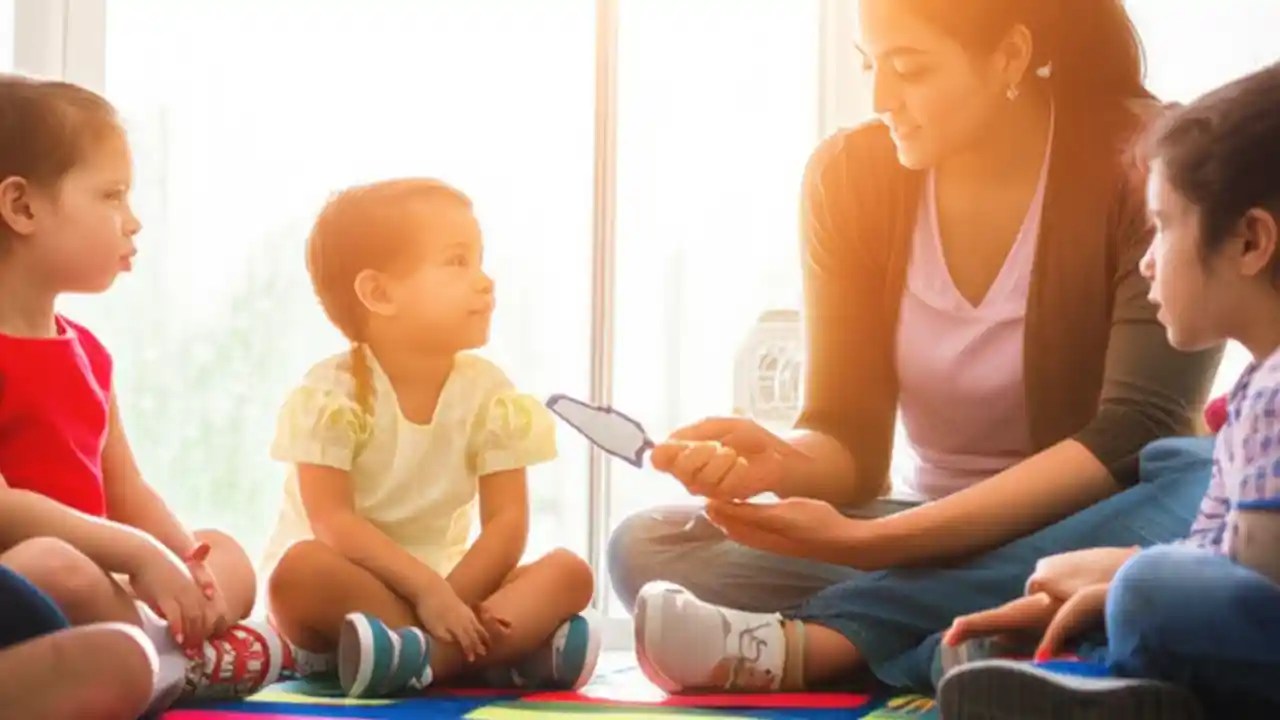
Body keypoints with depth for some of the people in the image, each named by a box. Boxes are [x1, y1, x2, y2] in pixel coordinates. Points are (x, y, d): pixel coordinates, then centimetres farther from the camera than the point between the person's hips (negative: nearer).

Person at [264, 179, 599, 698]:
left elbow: (507, 521, -7)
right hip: (355, 579, -4)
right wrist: (427, 590, -32)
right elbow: (331, 522, -21)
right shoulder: (332, 393, -13)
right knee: (300, 571, -37)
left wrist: (449, 599, -24)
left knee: (568, 573, -17)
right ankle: (502, 654, -35)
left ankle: (419, 655, -38)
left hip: (445, 579, 4)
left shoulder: (489, 394, -3)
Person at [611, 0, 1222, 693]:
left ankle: (813, 641, -37)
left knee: (1198, 483, -38)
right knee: (646, 548, -17)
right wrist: (785, 462, -29)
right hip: (943, 546, 3)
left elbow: (1134, 434, -21)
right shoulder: (850, 175, -1)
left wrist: (877, 538, -29)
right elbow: (850, 437, -3)